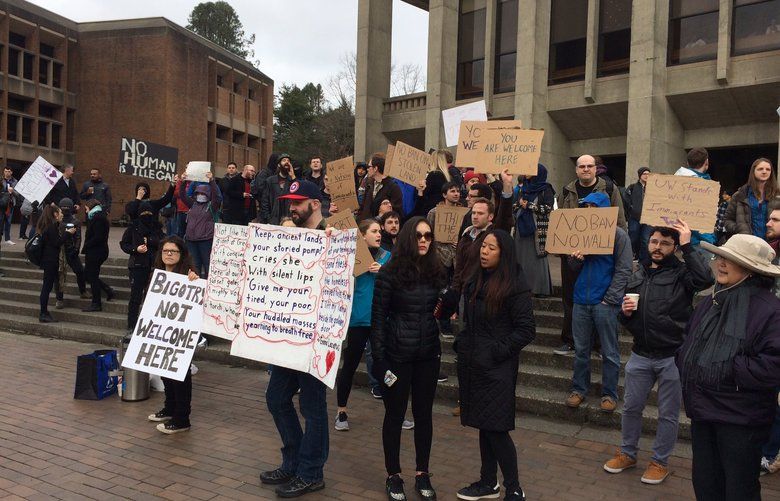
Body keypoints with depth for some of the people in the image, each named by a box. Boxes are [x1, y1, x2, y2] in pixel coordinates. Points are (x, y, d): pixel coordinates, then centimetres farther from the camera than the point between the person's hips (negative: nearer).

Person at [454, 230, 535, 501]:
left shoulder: (515, 286, -12)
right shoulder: (475, 281, 10)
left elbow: (526, 330, -13)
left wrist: (496, 351, -16)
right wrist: (462, 345, 10)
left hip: (497, 369, -7)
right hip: (473, 364, 7)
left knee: (496, 428, -4)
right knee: (484, 425, 15)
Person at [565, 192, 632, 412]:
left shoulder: (618, 234, -4)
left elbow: (623, 270, -7)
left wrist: (609, 299, -13)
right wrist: (575, 259, -8)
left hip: (605, 302, -4)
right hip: (581, 299, 5)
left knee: (609, 352, 6)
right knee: (581, 350, 12)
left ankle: (609, 394, 17)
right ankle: (579, 389, 23)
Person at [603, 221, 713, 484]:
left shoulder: (682, 273, -6)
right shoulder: (637, 276, 10)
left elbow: (706, 279, -30)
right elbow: (626, 321, 18)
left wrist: (688, 246, -24)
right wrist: (625, 312, -5)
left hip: (672, 357, -4)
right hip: (641, 355, 5)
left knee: (668, 414, 10)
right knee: (631, 407, 15)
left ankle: (660, 461, 28)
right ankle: (628, 453, 34)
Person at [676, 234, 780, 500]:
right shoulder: (709, 303, 8)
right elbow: (688, 343, 19)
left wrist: (728, 370, -20)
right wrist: (685, 365, 2)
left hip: (741, 420, -7)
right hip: (702, 411, 7)